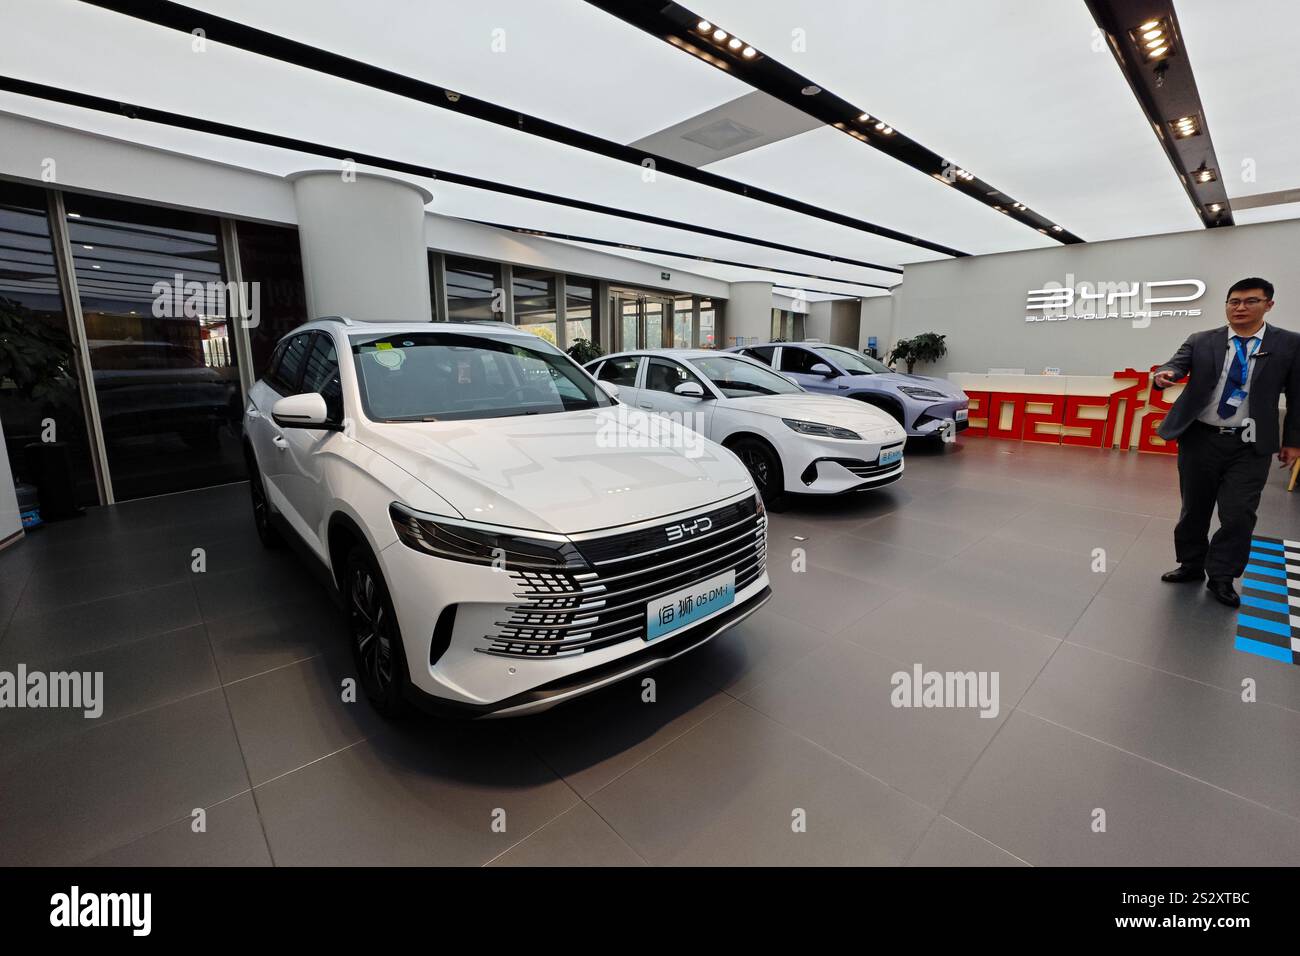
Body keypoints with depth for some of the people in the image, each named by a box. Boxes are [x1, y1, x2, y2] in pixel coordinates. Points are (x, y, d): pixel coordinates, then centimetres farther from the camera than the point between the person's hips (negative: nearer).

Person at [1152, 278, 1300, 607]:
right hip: (1199, 439, 1)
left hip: (1249, 446, 0)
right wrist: (1164, 376, -35)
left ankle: (1221, 577, 14)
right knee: (1194, 508, 11)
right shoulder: (1200, 341, 3)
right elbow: (1176, 365, -10)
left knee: (1238, 515, -2)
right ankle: (1192, 565, 26)